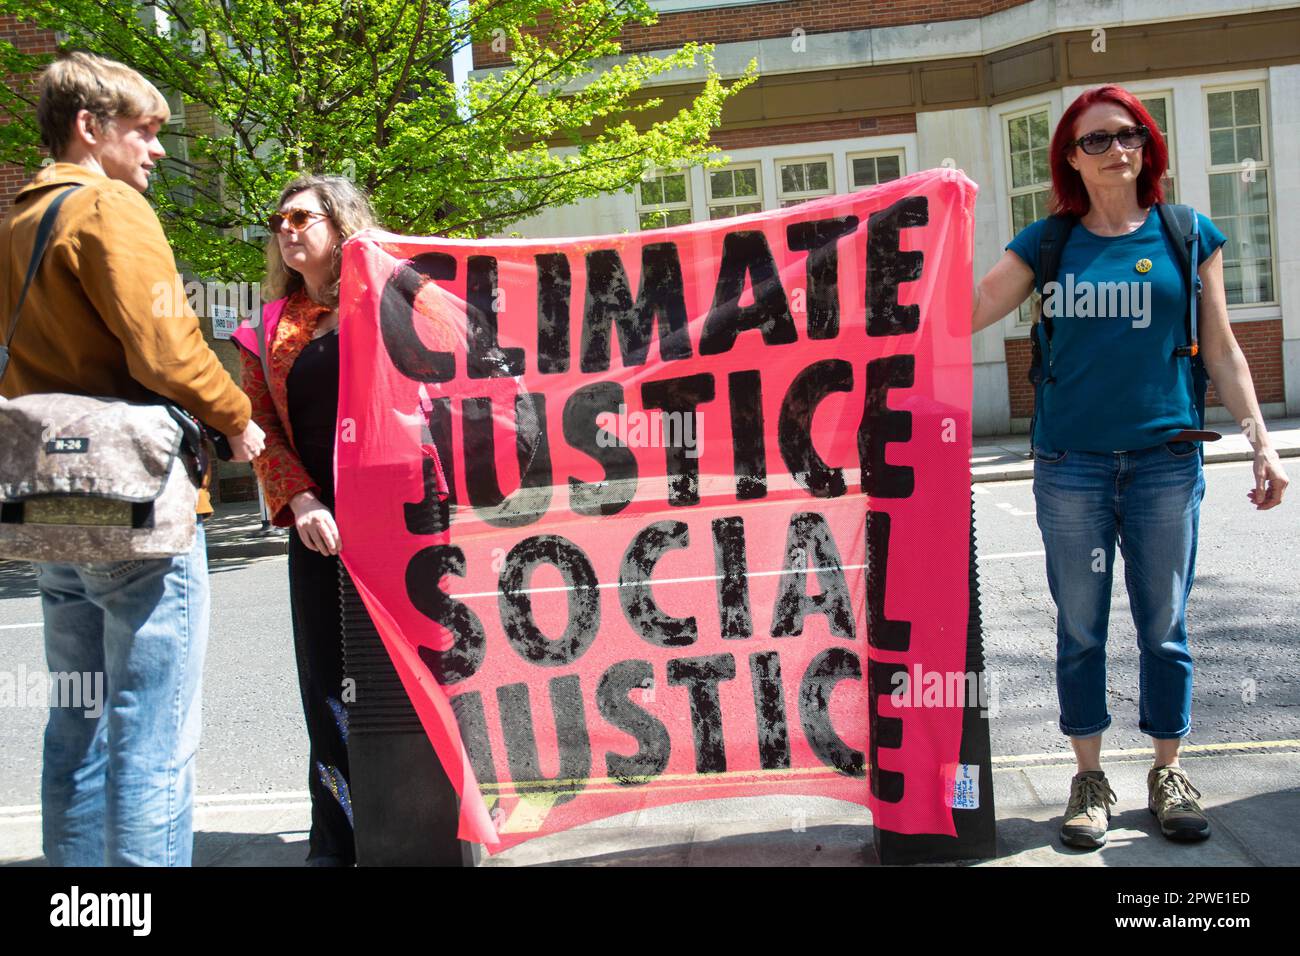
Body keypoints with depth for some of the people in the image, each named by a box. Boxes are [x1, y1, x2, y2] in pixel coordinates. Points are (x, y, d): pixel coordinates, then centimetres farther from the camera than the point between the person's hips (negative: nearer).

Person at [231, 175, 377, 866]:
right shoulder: (272, 328, 13)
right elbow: (260, 425, 7)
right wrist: (300, 501, -8)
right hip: (317, 524, 3)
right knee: (325, 680, 5)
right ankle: (337, 839, 18)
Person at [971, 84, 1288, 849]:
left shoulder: (1188, 235, 6)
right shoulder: (1047, 243, 6)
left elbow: (1221, 349, 7)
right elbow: (963, 315, -1)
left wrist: (1262, 442, 2)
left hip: (1167, 459, 0)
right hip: (1071, 463, 0)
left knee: (1163, 625, 7)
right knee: (1080, 627, 7)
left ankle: (1169, 773, 23)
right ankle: (1090, 777, 20)